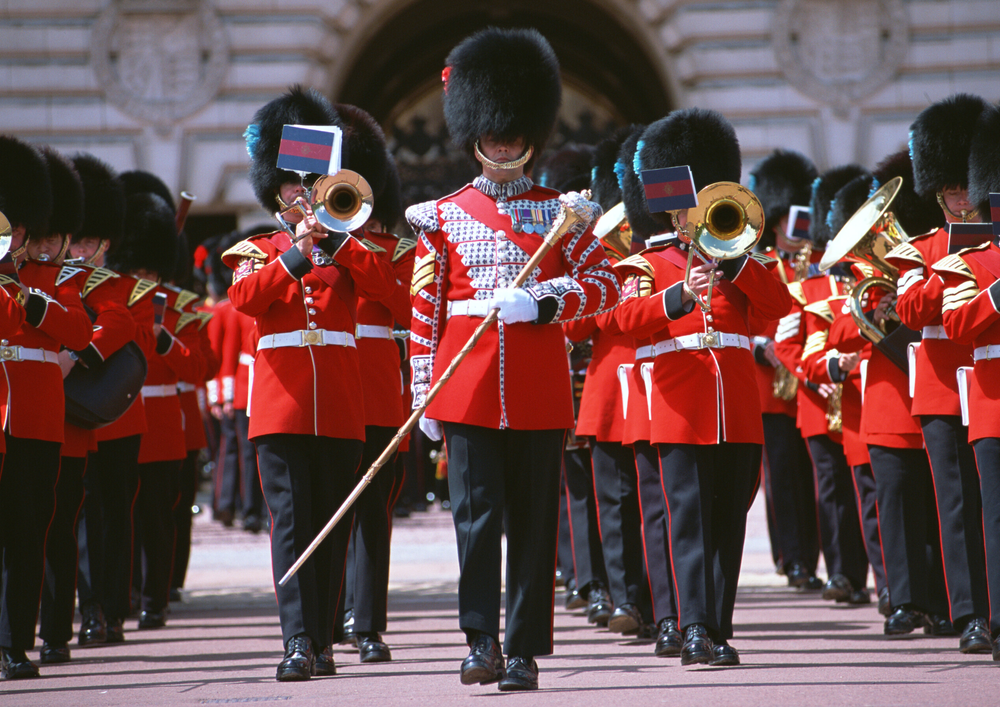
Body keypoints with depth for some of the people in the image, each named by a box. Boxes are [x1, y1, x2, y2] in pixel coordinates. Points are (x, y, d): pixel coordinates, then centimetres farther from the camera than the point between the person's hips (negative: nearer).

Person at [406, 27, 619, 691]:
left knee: (534, 519, 2)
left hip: (539, 391, 0)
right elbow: (425, 313, 9)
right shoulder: (443, 215, 9)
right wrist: (424, 394, 3)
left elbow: (606, 283, 1)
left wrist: (539, 300, -15)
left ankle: (525, 650, 6)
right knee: (476, 513, -8)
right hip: (468, 387, 0)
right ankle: (482, 640, -4)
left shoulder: (561, 212, 9)